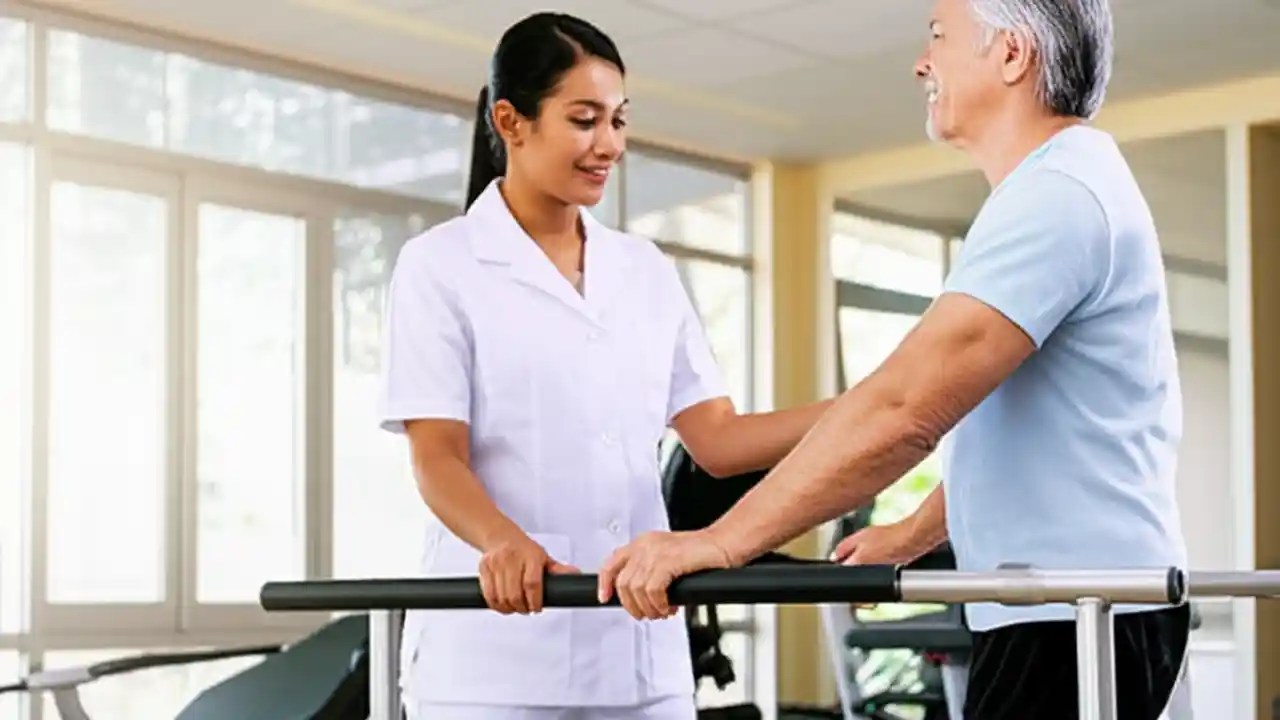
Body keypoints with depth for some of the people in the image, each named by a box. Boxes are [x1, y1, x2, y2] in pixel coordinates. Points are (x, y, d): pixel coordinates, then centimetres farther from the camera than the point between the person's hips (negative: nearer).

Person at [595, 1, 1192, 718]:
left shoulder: (1057, 197, -18)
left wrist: (720, 543, -25)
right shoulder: (1072, 186, 17)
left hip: (1073, 614, -11)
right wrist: (909, 535, 29)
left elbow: (903, 409, -27)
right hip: (1067, 607, 11)